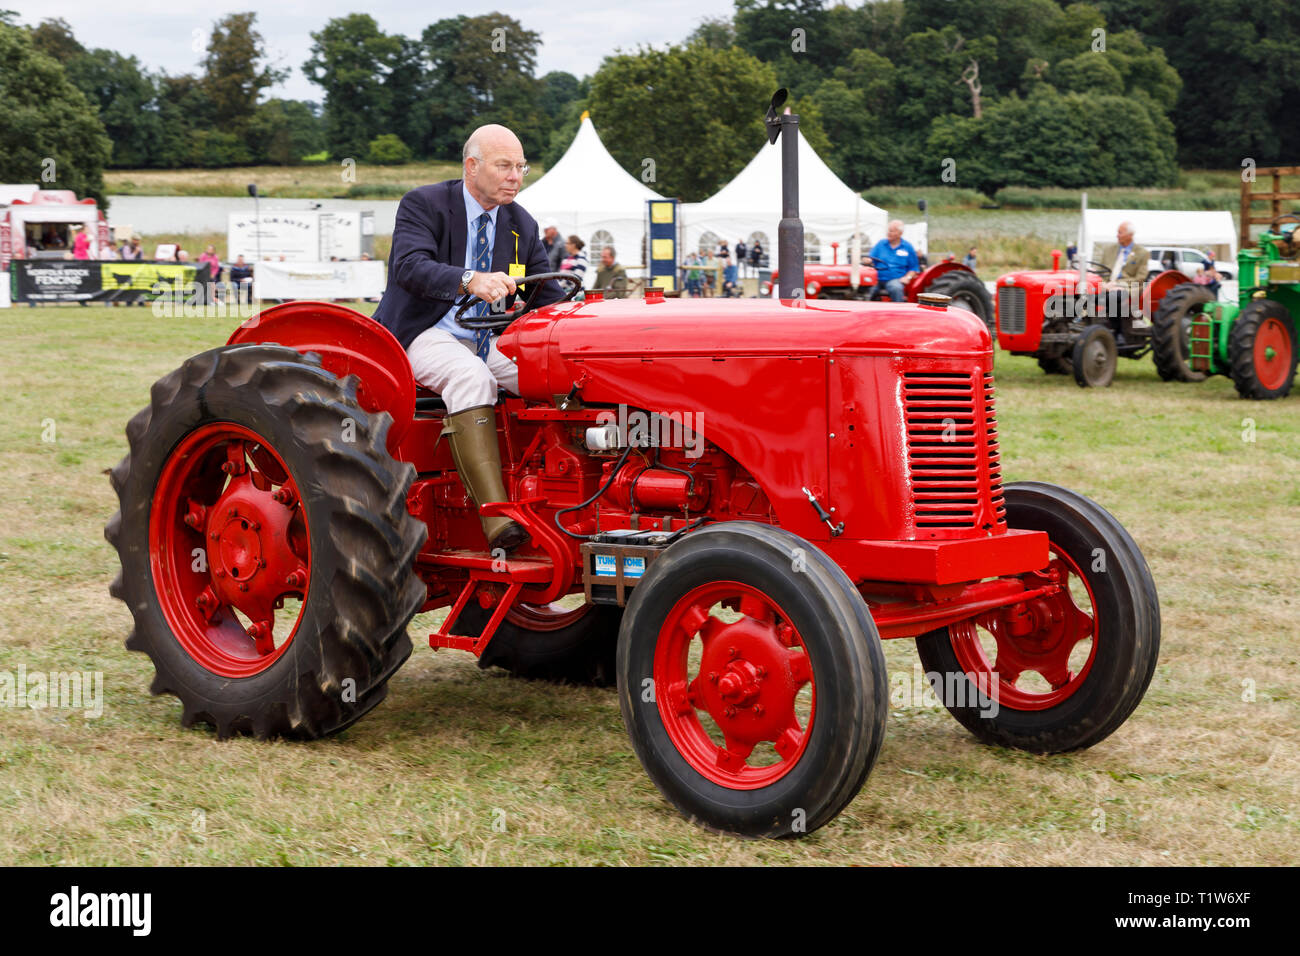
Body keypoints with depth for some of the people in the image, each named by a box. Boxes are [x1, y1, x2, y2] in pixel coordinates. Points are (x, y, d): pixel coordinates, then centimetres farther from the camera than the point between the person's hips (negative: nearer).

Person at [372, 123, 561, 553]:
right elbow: (409, 267, -25)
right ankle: (497, 516, -46)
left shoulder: (522, 226, 12)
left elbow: (549, 296, 10)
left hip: (488, 340, 6)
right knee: (470, 375, -38)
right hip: (425, 336, -6)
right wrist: (471, 280, -44)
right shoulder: (423, 204, -7)